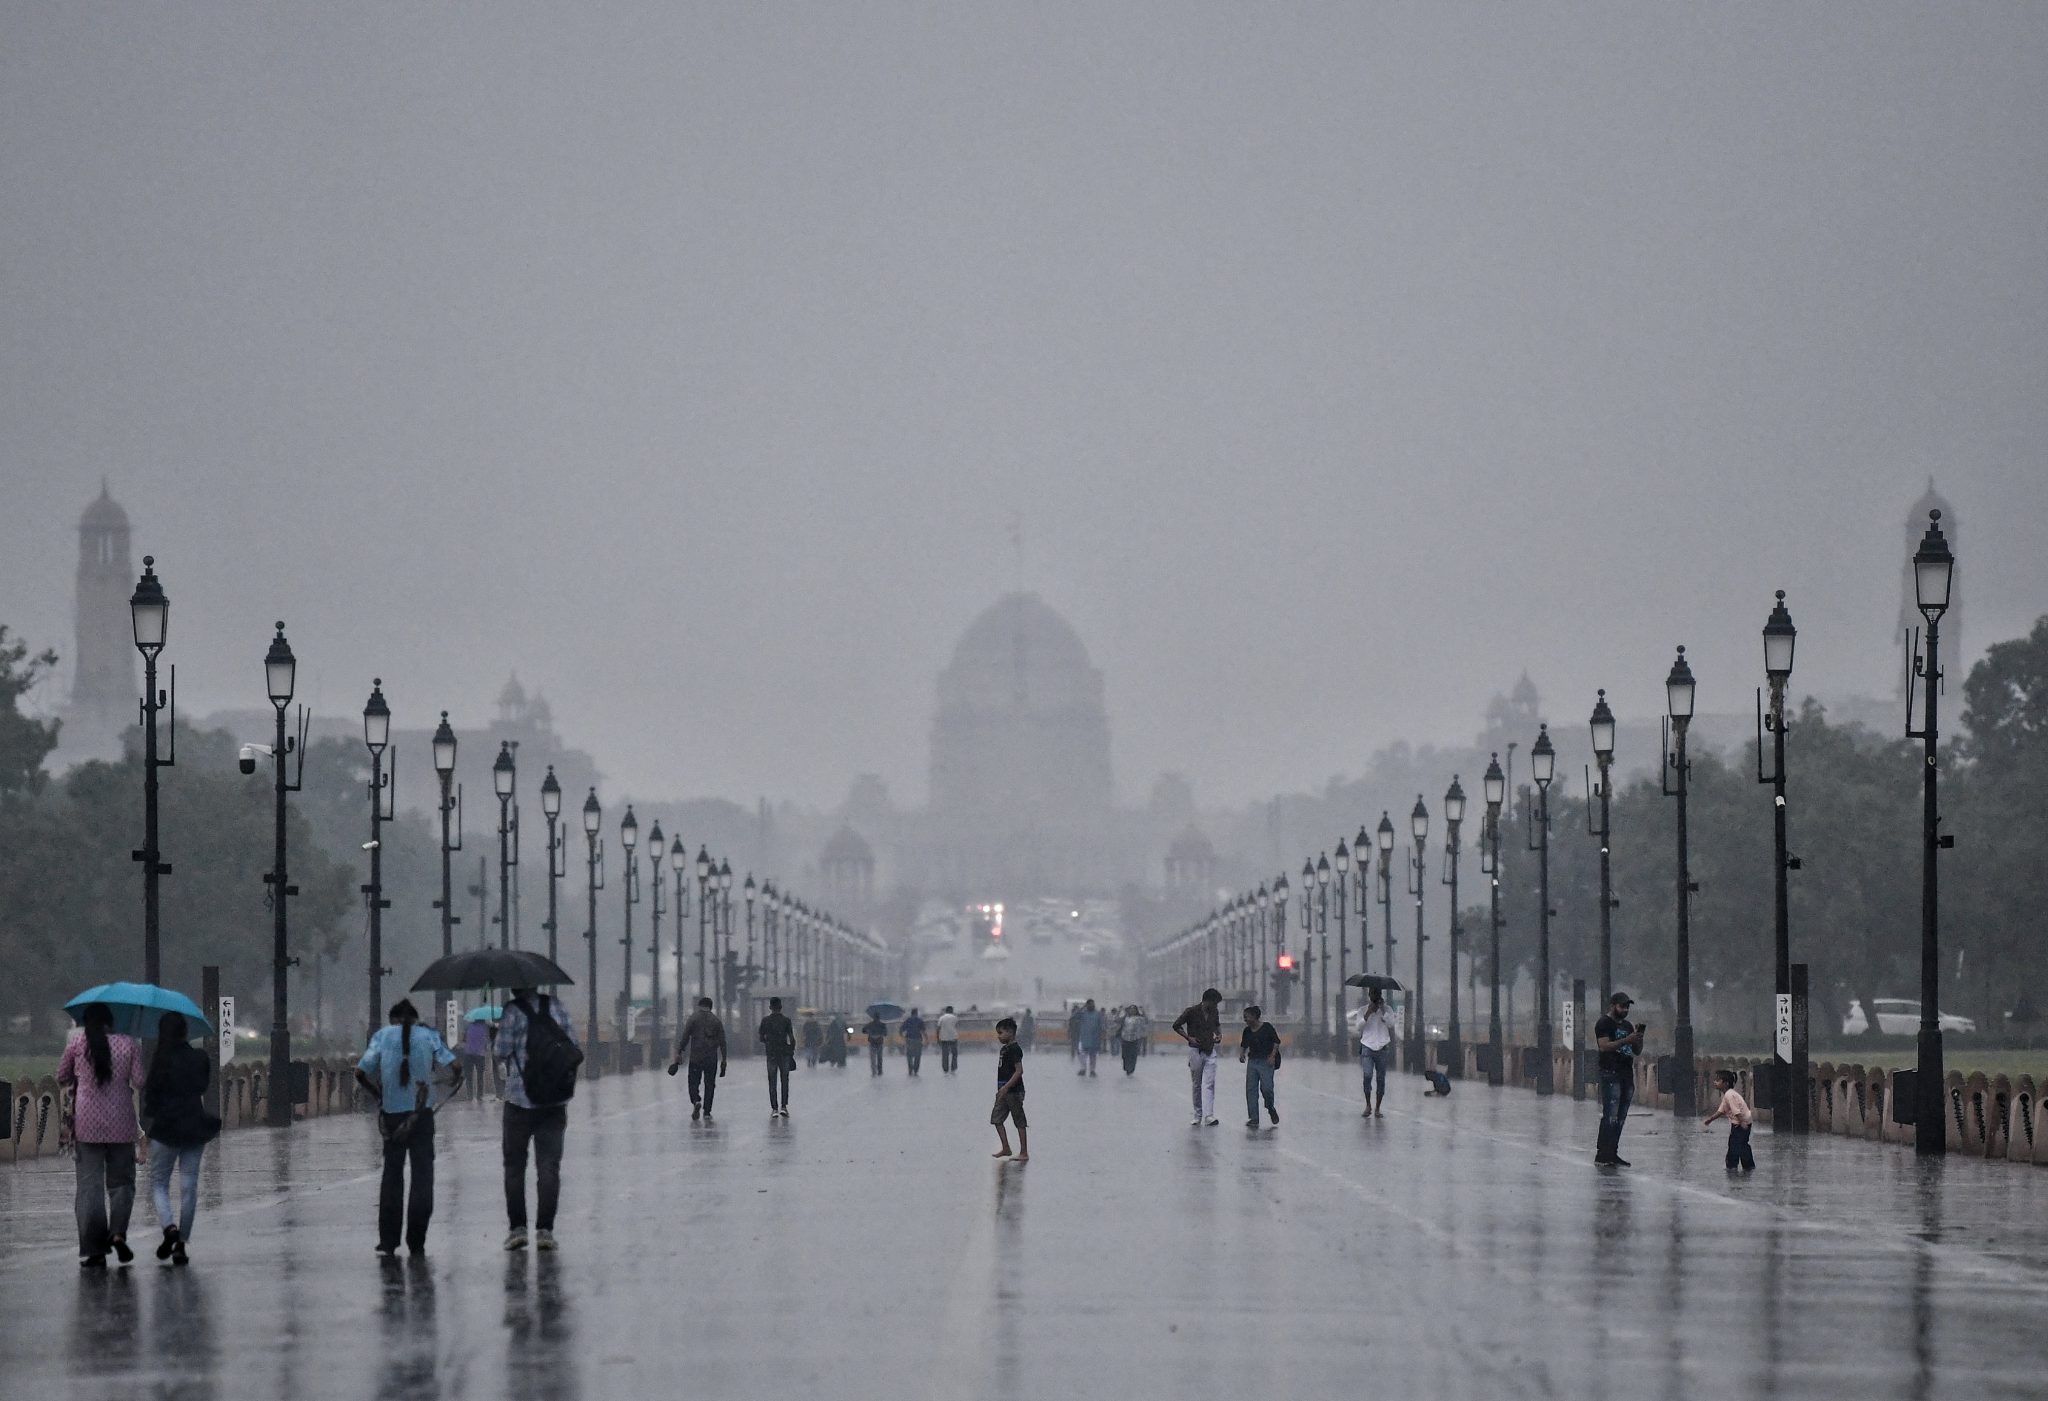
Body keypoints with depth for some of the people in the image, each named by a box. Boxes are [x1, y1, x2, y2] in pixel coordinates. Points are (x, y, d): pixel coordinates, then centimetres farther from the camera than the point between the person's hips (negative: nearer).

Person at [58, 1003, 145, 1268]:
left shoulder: (76, 1043, 0)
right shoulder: (129, 1044, 1)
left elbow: (61, 1078, 9)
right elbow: (139, 1082, -3)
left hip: (87, 1124, 0)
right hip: (121, 1124, 0)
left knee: (89, 1185, 2)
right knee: (121, 1181, 13)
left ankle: (91, 1251, -3)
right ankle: (118, 1232, -10)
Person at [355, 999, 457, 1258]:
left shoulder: (383, 1035, 5)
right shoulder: (428, 1036, 5)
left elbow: (361, 1073, -2)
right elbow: (455, 1067, -3)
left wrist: (378, 1094, 12)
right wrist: (456, 1086, 17)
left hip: (391, 1112, 1)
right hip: (421, 1112, -1)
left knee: (392, 1173, 9)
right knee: (422, 1174, 4)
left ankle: (388, 1241, 5)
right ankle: (416, 1242, 1)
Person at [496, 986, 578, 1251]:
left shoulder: (513, 1011, -9)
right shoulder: (557, 1006, 3)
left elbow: (501, 1051, -7)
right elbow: (572, 1044, 6)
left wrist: (494, 1036, 13)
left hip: (521, 1098, -3)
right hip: (555, 1100, 3)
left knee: (514, 1164, 9)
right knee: (549, 1166, 4)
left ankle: (517, 1227, 4)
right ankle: (545, 1229, -2)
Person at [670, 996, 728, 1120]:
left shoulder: (693, 1018, -1)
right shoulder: (716, 1020, 5)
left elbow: (684, 1038, -6)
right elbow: (722, 1041, 4)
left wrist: (679, 1054, -2)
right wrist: (723, 1060, 9)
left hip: (695, 1057, -2)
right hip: (712, 1058, 2)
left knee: (694, 1082, 6)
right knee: (709, 1084, 10)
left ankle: (696, 1101, -21)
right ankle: (706, 1111, 8)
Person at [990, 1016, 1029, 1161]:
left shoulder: (1015, 1049, -16)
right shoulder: (1004, 1049, 13)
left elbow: (1019, 1071, -22)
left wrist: (1006, 1087, -26)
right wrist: (1000, 1089, 20)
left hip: (1014, 1091, -10)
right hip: (1004, 1091, 10)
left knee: (1020, 1122, -2)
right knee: (996, 1118, 8)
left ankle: (1024, 1152, 3)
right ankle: (1005, 1148, 17)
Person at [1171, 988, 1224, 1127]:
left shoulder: (1213, 1012, 6)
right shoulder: (1192, 1012, -9)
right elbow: (1176, 1025, -3)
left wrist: (1219, 1033, 5)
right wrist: (1189, 1038, -12)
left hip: (1210, 1052, 3)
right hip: (1195, 1051, -3)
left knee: (1209, 1084, -10)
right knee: (1197, 1085, 6)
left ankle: (1209, 1115, -17)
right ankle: (1198, 1115, 16)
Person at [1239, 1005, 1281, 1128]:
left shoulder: (1267, 1027, -5)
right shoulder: (1247, 1031, 9)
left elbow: (1276, 1042, -2)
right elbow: (1243, 1045, 19)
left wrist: (1272, 1056, -12)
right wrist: (1241, 1054, 0)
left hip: (1266, 1061, -5)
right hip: (1252, 1061, 5)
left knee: (1266, 1088, -12)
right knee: (1251, 1090, -2)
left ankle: (1270, 1108, 19)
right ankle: (1253, 1118, 2)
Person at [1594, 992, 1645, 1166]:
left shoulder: (1628, 1025, 20)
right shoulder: (1604, 1024, -3)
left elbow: (1638, 1051, 20)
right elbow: (1604, 1046, -16)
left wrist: (1638, 1039, -1)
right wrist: (1626, 1040, -22)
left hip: (1627, 1074, 8)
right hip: (1610, 1074, -8)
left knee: (1621, 1118, 6)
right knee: (1611, 1116, -13)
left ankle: (1612, 1154, 8)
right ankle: (1602, 1155, -14)